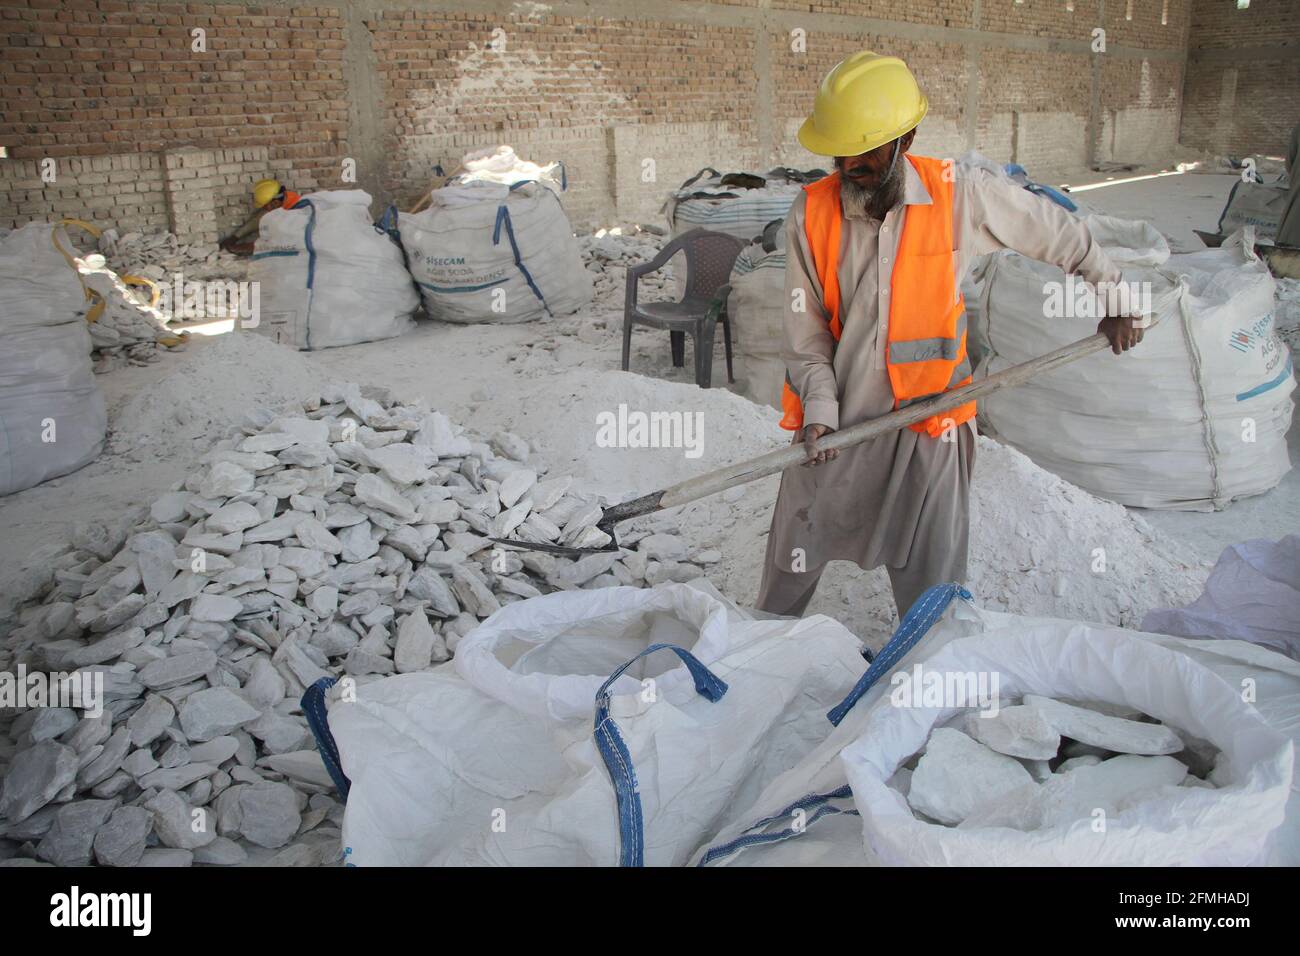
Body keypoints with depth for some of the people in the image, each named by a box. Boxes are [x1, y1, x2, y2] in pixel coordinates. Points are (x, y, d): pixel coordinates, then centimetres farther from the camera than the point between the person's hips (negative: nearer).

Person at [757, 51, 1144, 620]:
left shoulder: (957, 196, -8)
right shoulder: (811, 213, -6)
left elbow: (1056, 231, 8)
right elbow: (805, 331, -3)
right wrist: (819, 409, -15)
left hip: (927, 427, -1)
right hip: (833, 425, 1)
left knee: (933, 604, 6)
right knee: (787, 578, 11)